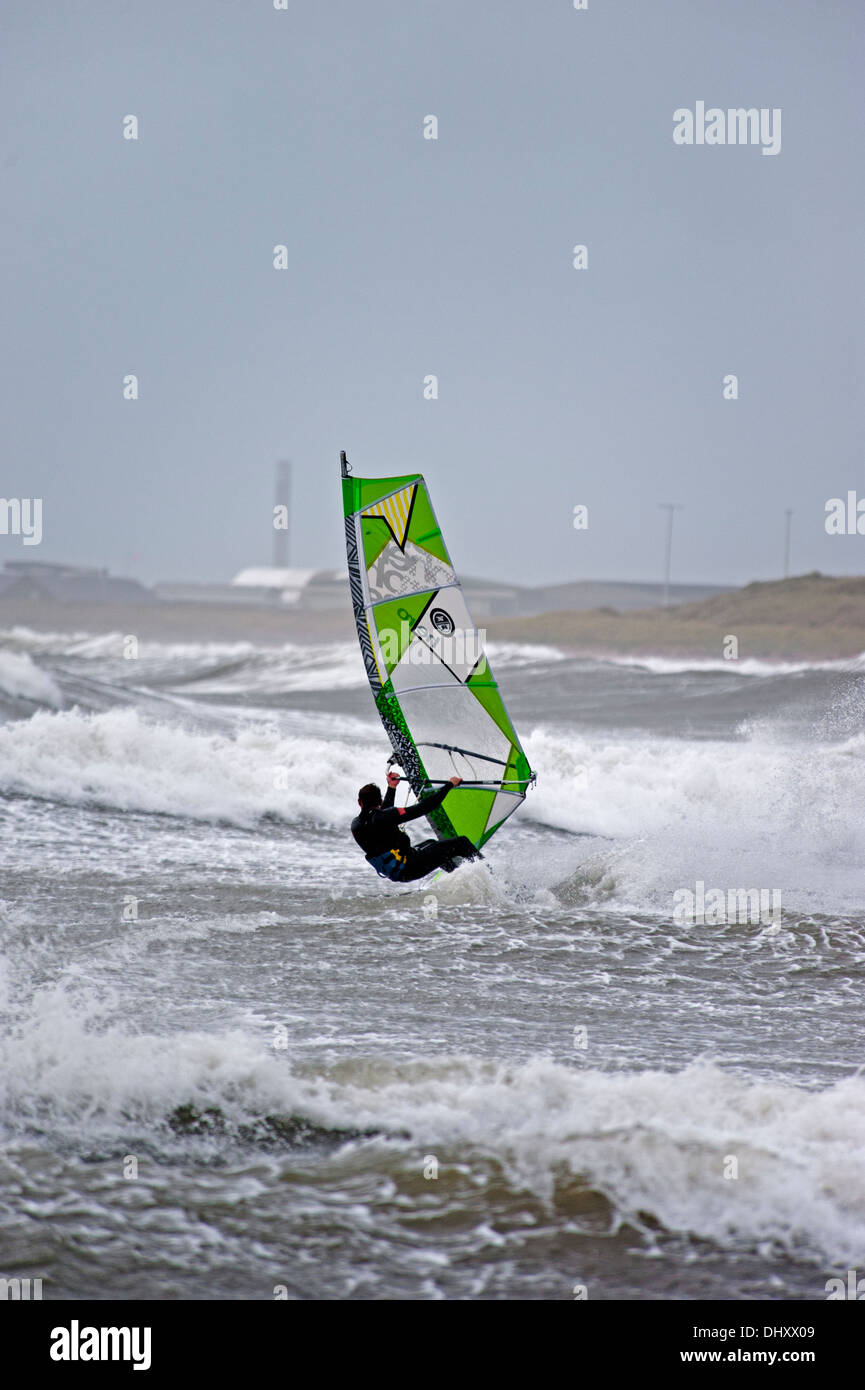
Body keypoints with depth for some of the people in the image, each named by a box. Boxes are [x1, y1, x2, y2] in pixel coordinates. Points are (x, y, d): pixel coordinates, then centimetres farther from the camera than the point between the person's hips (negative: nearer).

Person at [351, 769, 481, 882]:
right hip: (408, 868, -8)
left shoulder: (356, 824, -1)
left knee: (431, 844, 34)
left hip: (392, 874, 8)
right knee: (461, 843, -3)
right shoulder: (385, 817, -24)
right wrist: (449, 785, -13)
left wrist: (391, 788, 29)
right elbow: (422, 808, -22)